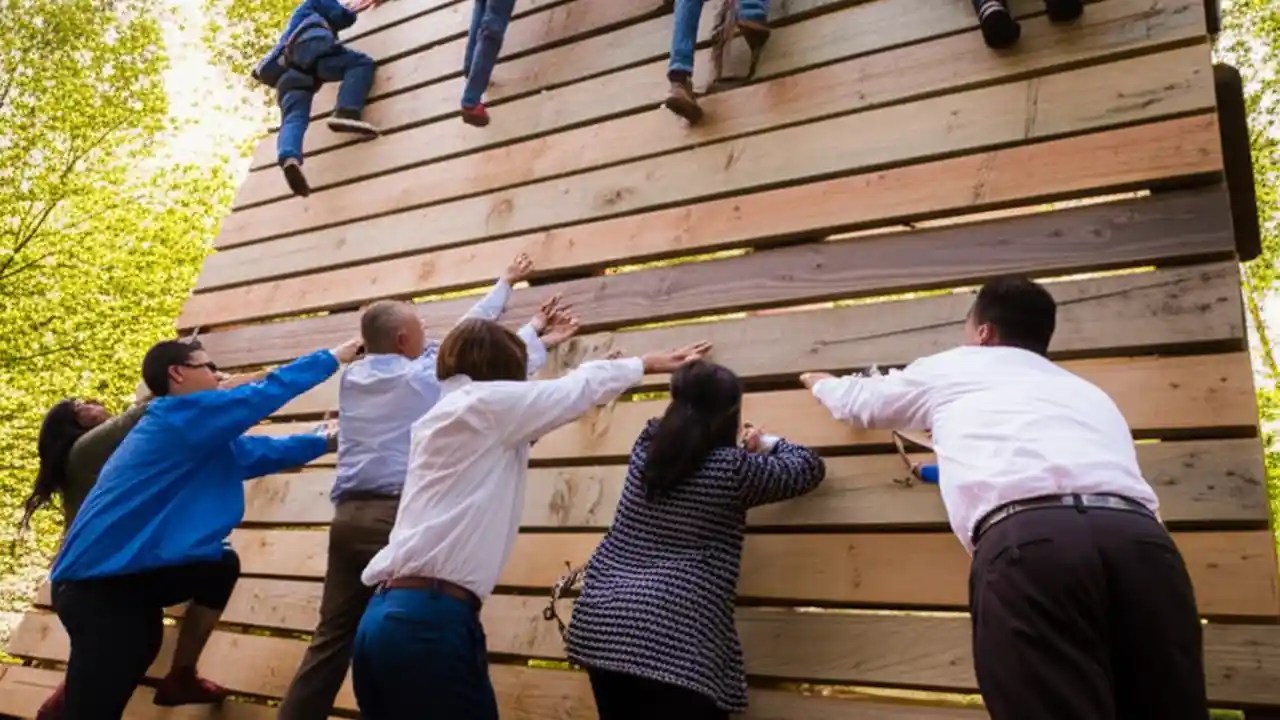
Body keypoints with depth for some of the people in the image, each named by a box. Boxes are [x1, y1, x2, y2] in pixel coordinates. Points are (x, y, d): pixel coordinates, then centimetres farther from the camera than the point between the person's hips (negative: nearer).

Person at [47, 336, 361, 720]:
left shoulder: (200, 436, 12)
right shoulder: (178, 416, -16)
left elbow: (262, 451, 24)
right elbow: (267, 392, -17)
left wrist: (327, 441, 29)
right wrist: (334, 357, -8)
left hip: (129, 570, 10)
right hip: (97, 584, -10)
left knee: (222, 565, 16)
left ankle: (181, 677, 24)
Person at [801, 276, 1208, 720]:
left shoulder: (952, 368, 29)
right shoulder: (1087, 391, 39)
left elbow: (862, 402, 45)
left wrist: (821, 383, 70)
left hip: (1028, 539, -4)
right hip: (1140, 538, 5)